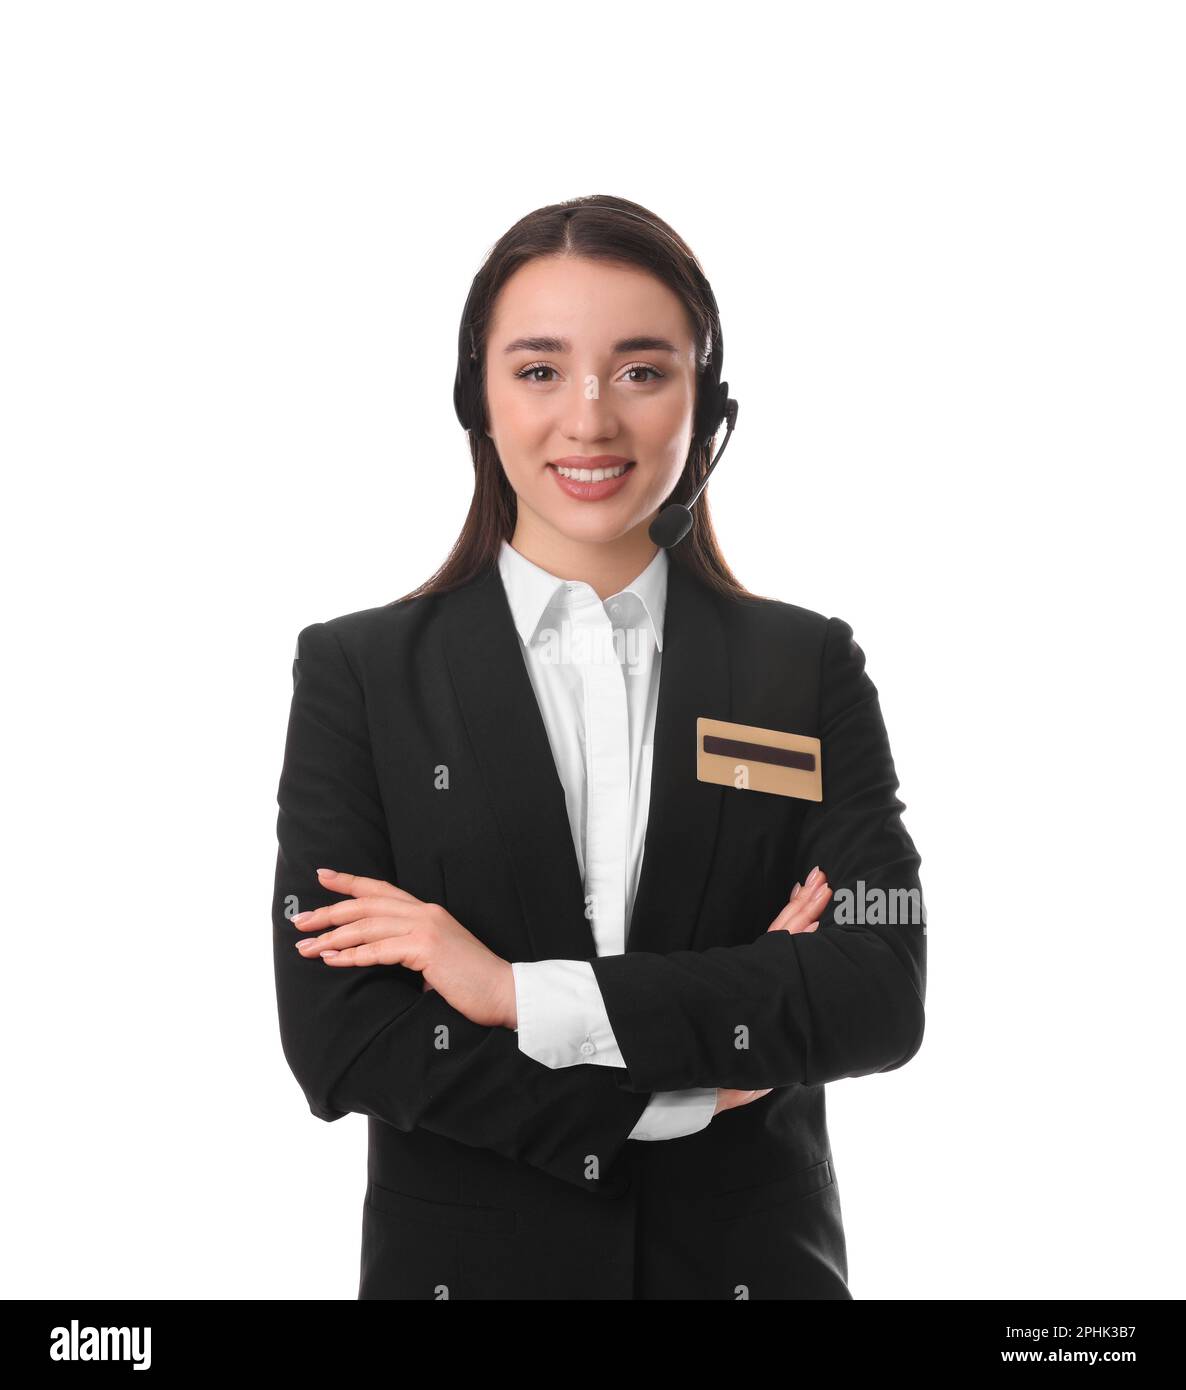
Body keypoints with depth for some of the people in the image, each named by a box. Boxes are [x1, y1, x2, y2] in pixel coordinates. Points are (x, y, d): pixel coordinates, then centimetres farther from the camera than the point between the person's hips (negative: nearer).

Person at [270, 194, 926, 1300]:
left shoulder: (810, 669, -3)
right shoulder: (358, 672, -5)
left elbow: (882, 997, -13)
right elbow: (337, 1041, -12)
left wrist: (522, 994, -19)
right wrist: (678, 1092, -16)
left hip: (752, 1256, 1)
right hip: (466, 1257, -1)